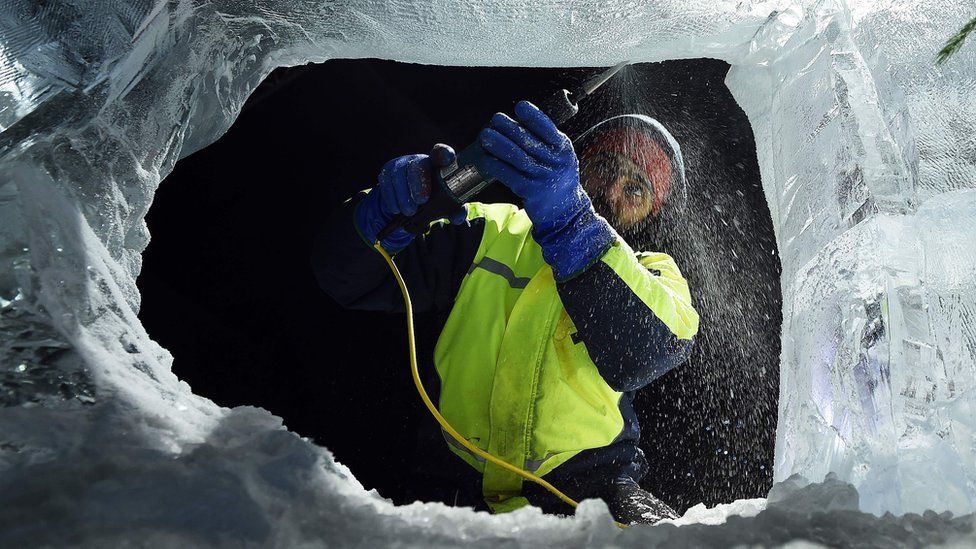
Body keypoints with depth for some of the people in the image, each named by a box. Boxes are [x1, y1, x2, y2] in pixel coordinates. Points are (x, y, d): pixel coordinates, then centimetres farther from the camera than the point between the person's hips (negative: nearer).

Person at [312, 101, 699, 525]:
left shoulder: (650, 275, 6)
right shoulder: (489, 236, 7)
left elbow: (655, 349, -20)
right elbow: (346, 277, 6)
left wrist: (568, 218, -32)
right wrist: (386, 210, -16)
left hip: (585, 487, -1)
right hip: (459, 488, 1)